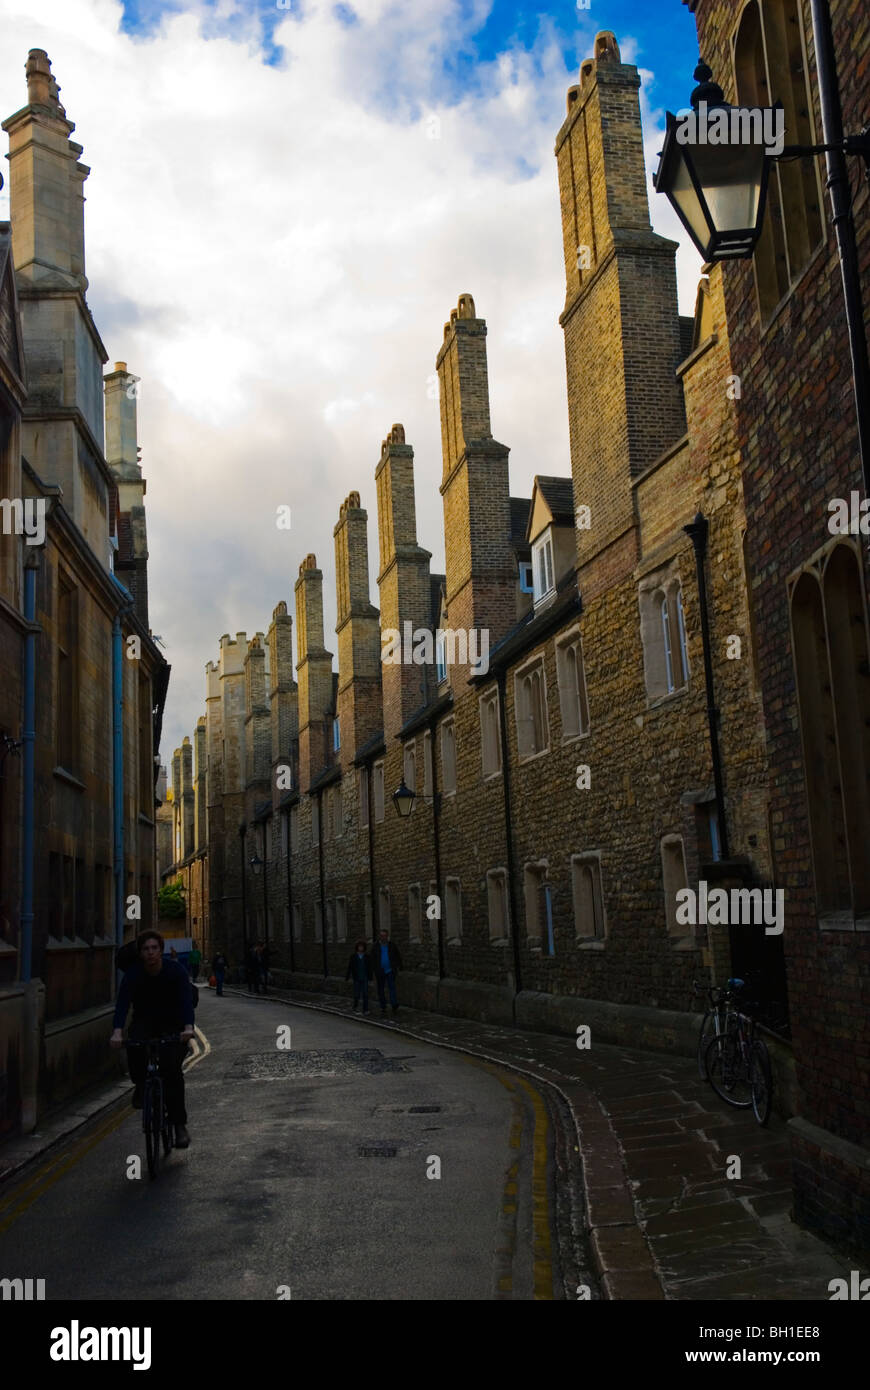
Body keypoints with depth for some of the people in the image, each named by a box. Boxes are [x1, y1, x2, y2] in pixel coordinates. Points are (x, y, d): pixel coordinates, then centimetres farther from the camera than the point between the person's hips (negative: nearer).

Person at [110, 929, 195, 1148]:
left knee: (172, 1067, -19)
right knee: (135, 1046, -32)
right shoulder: (133, 974, -15)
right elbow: (123, 1003, -27)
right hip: (144, 1022, 1)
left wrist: (188, 1028, -48)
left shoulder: (176, 970, -19)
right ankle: (141, 1085, -3)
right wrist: (117, 1031, -45)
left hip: (173, 1025, -1)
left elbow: (186, 1000, -30)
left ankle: (180, 1124, -8)